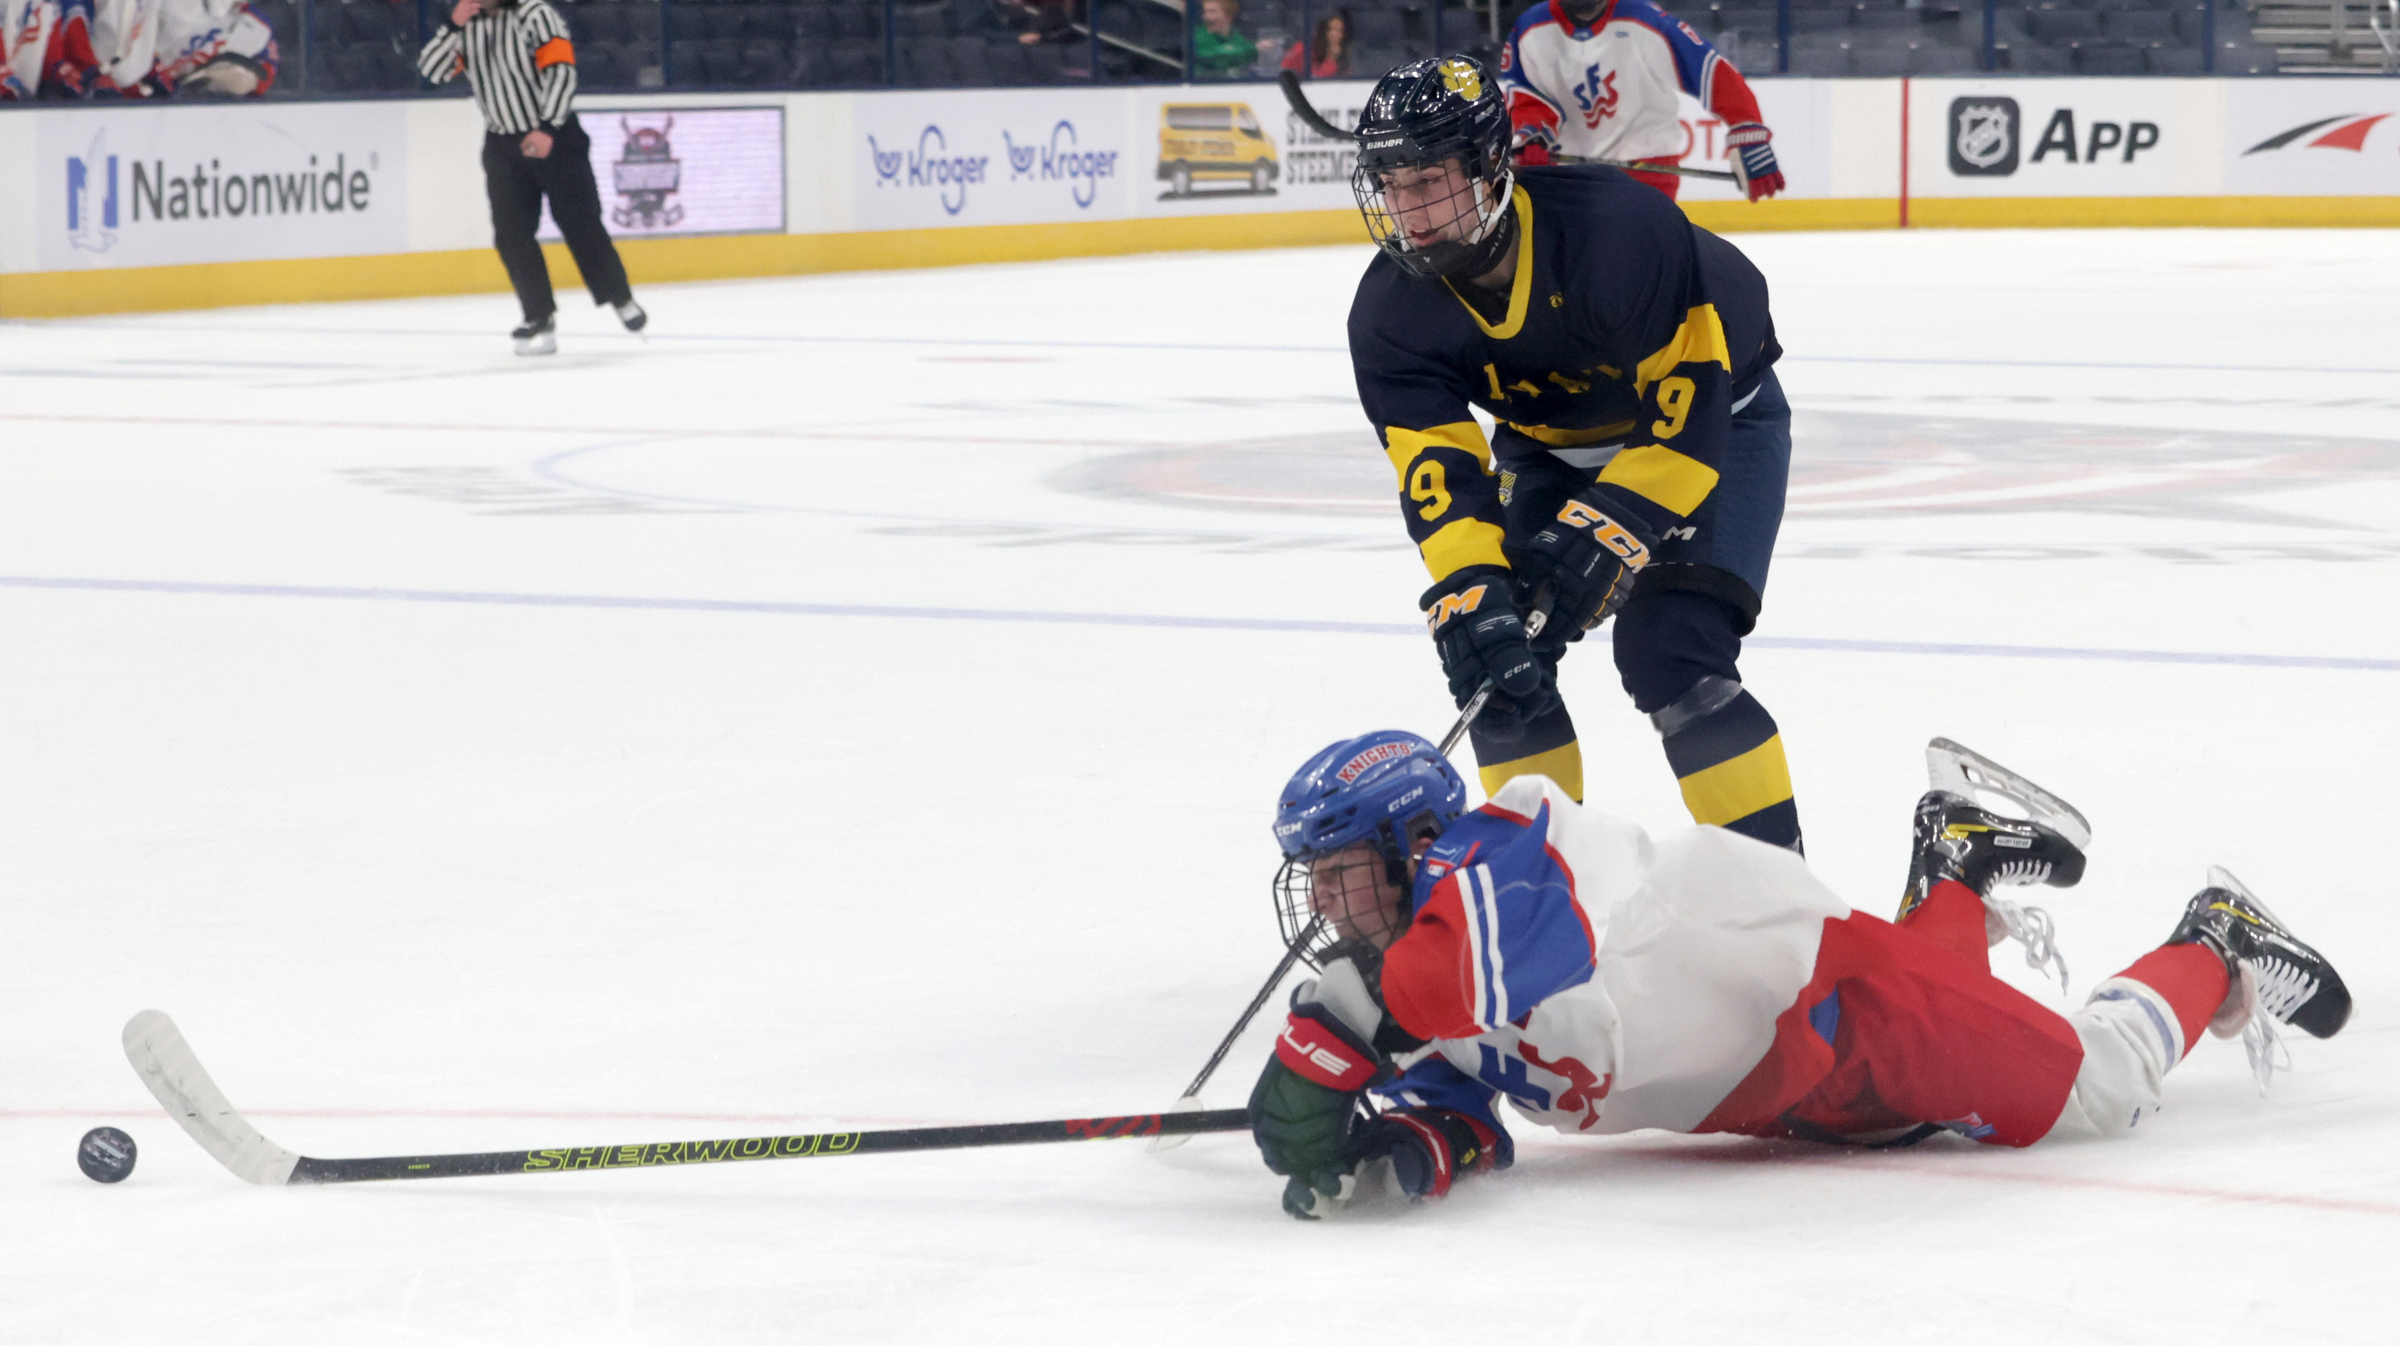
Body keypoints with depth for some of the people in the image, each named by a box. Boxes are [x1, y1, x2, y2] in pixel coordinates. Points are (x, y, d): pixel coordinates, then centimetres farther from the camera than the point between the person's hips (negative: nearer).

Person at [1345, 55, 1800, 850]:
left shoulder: (1615, 226, -37)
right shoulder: (1391, 313, -21)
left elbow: (1689, 401, -32)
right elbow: (1436, 475, -26)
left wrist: (1614, 524, -38)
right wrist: (1469, 594, -42)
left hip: (1714, 417, -5)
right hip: (1554, 444, 5)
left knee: (1669, 654, -20)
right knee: (1498, 646, -8)